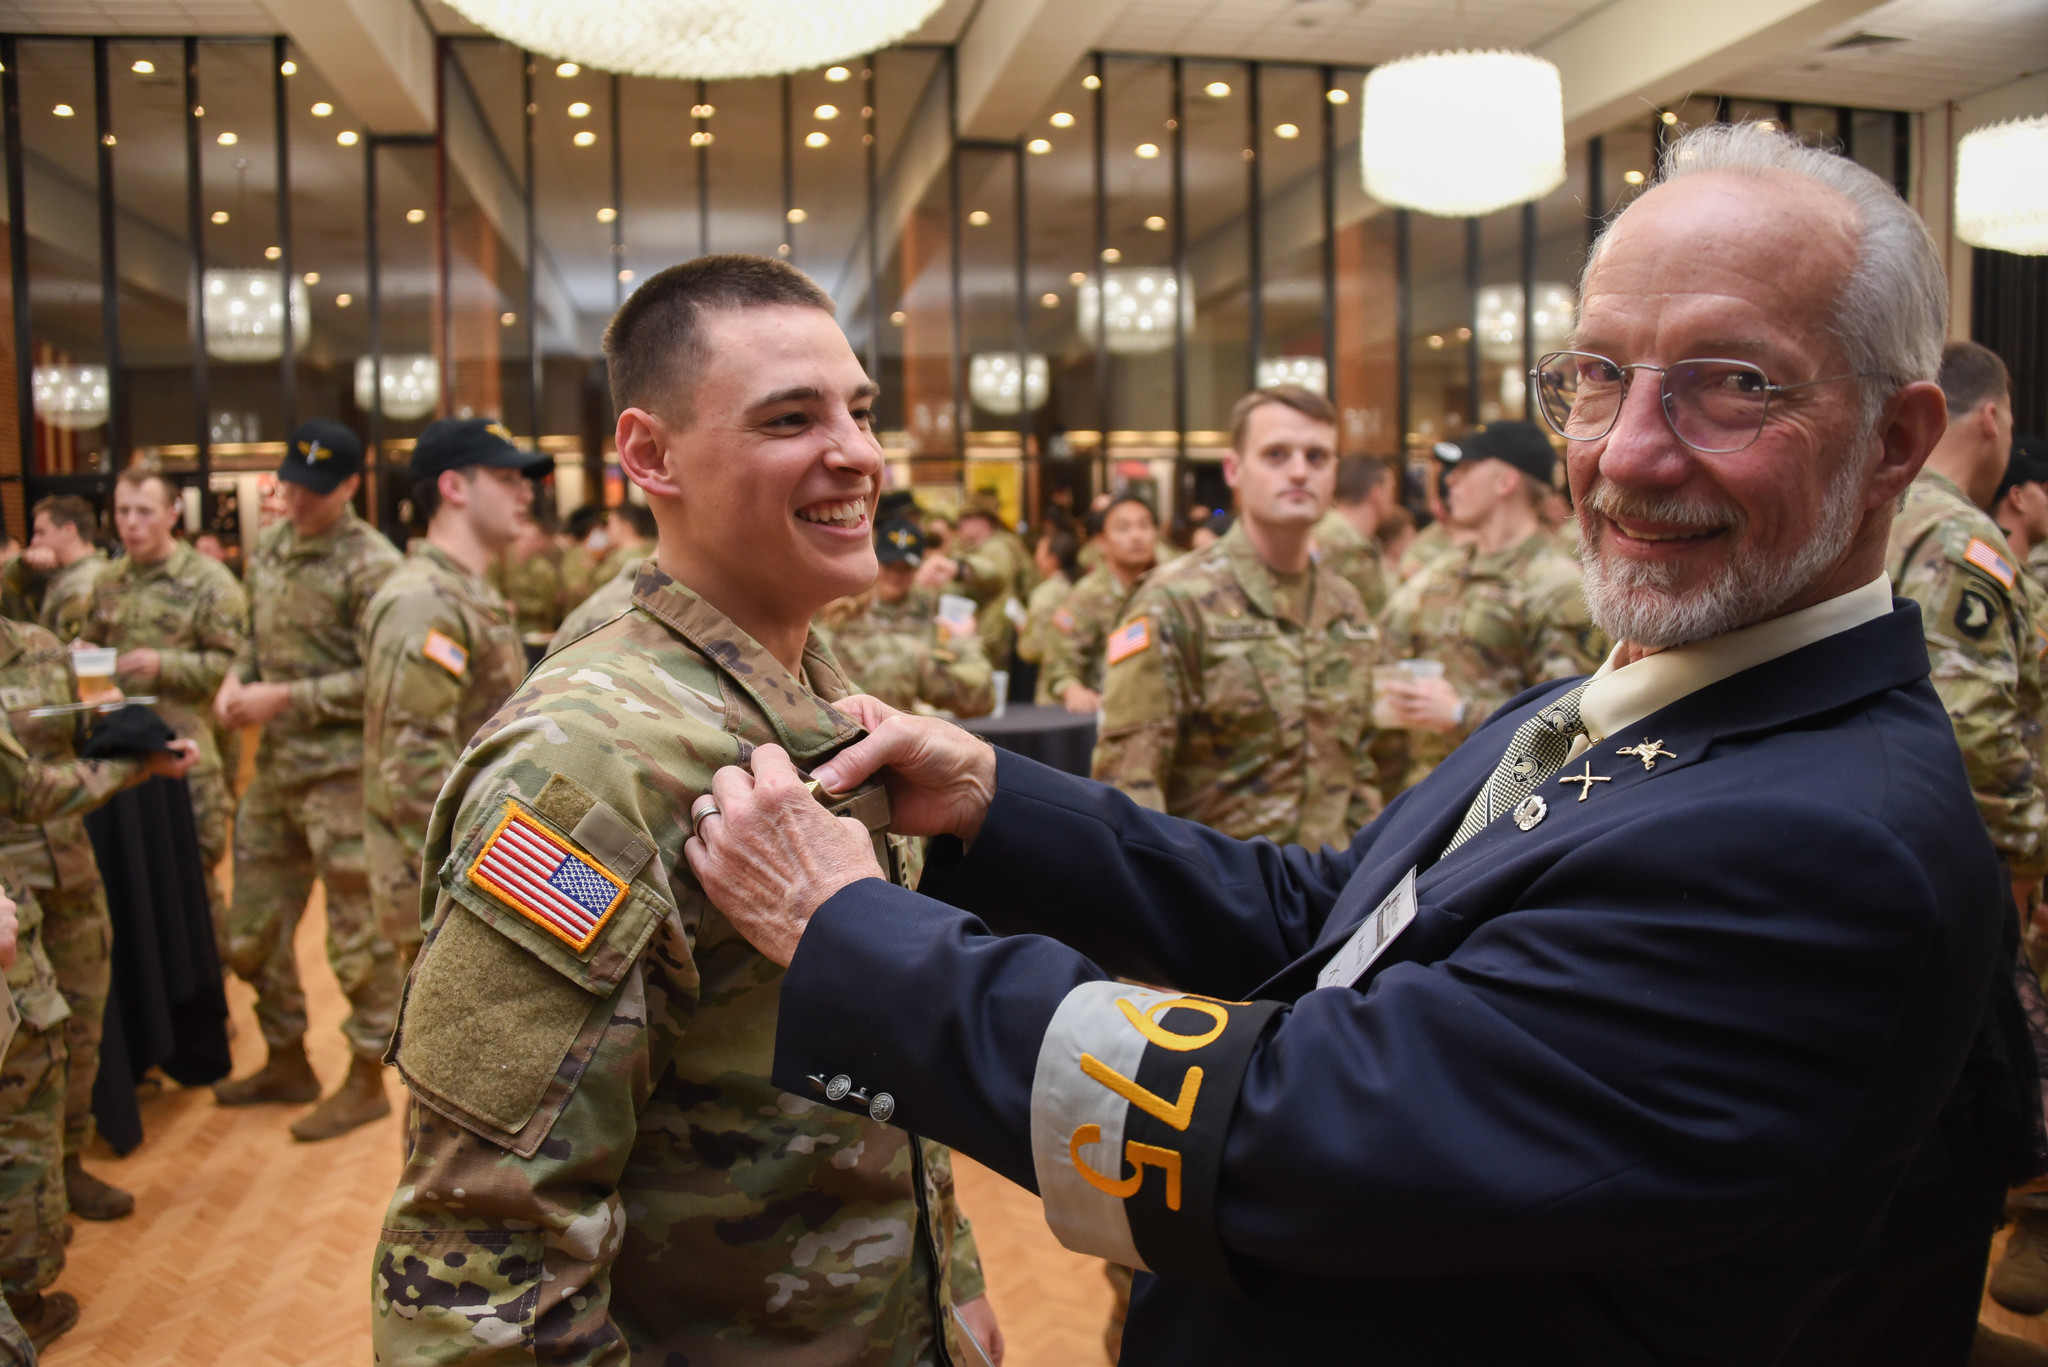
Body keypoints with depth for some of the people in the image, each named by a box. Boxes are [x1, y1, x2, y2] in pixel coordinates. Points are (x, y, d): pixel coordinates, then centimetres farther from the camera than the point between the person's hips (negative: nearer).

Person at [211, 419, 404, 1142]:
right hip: (275, 766, 8)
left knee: (358, 933, 2)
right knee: (253, 927, 17)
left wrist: (286, 698, -17)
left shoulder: (372, 565, -14)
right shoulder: (268, 548, 10)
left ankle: (367, 1081, 17)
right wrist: (236, 678, 0)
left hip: (344, 771, -8)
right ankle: (287, 1061, 35)